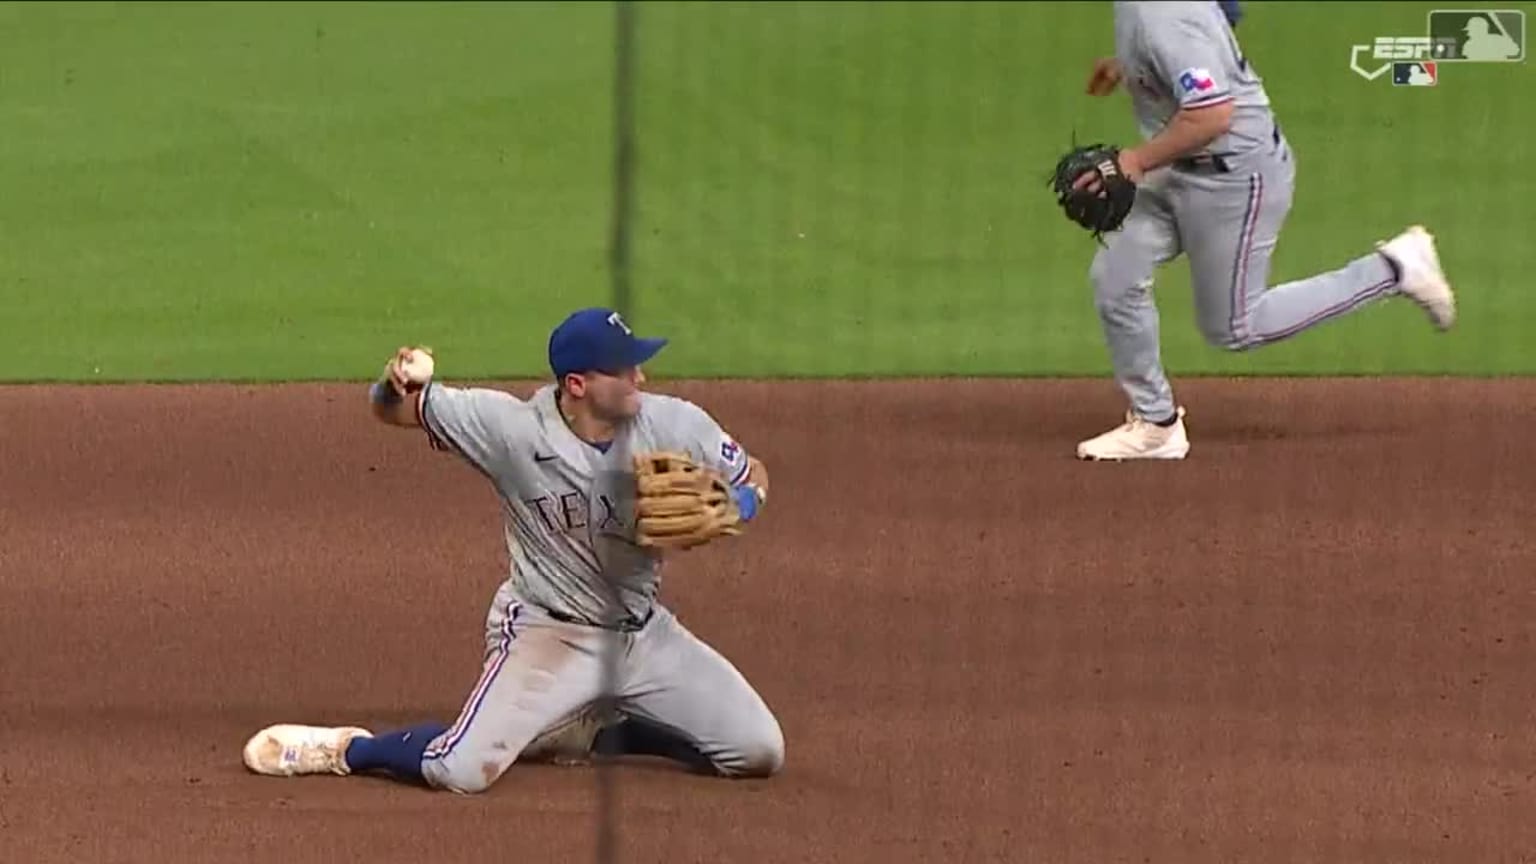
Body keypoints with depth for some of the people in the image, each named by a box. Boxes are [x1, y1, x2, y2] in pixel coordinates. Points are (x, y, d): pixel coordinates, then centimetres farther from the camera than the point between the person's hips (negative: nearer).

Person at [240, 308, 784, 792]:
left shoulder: (674, 426, -13)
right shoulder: (513, 428, -20)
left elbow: (752, 476, 3)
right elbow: (394, 410, -13)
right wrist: (395, 385, -38)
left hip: (643, 633, 4)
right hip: (547, 633, -4)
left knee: (760, 753, -1)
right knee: (463, 770, -24)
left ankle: (594, 733, 20)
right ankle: (346, 749, 9)